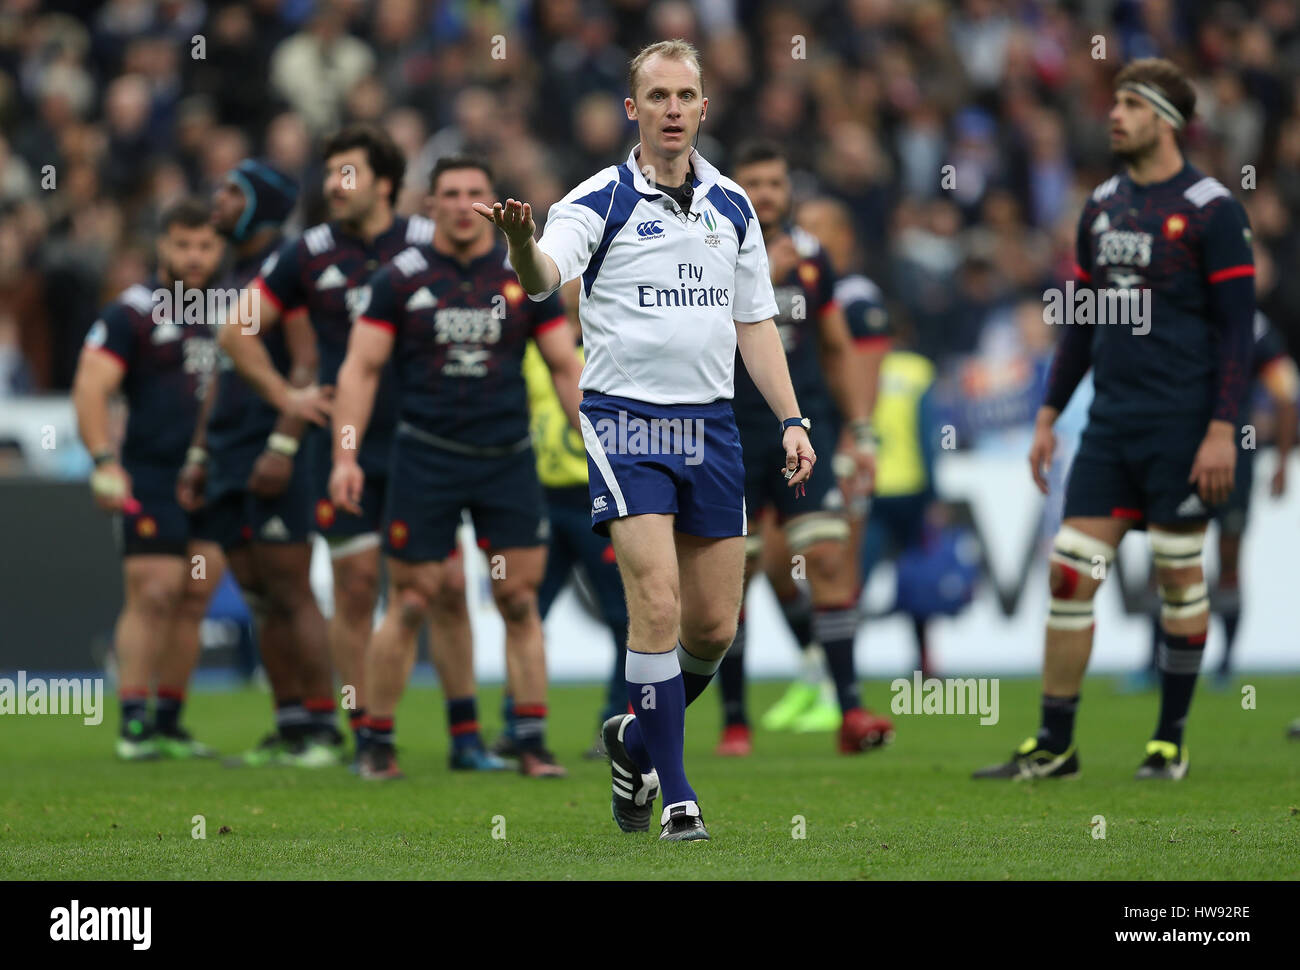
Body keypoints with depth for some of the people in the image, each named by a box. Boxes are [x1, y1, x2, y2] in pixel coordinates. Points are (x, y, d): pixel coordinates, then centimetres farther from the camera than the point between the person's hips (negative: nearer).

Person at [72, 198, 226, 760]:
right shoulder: (134, 313, -3)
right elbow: (89, 387, -8)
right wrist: (104, 461, -19)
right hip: (153, 477, -6)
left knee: (195, 599, 5)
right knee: (153, 594, -11)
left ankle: (169, 723, 12)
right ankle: (134, 723, -9)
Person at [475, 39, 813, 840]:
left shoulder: (733, 205, 11)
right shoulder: (602, 200, -5)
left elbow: (755, 322, 17)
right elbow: (546, 277, -24)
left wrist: (791, 420, 8)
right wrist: (521, 240, -47)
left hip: (712, 426, 5)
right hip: (626, 418, -5)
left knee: (715, 626, 5)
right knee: (658, 606, -15)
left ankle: (638, 737, 32)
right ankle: (676, 793, -6)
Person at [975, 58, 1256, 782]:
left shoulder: (1211, 208, -7)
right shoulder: (1102, 206, 13)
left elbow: (1238, 325, -9)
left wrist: (1223, 429, -16)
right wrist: (1050, 415, 16)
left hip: (1181, 425, -6)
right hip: (1111, 424, 6)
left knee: (1179, 576, 1)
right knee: (1070, 572, -1)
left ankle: (1172, 742, 12)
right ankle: (1054, 745, 4)